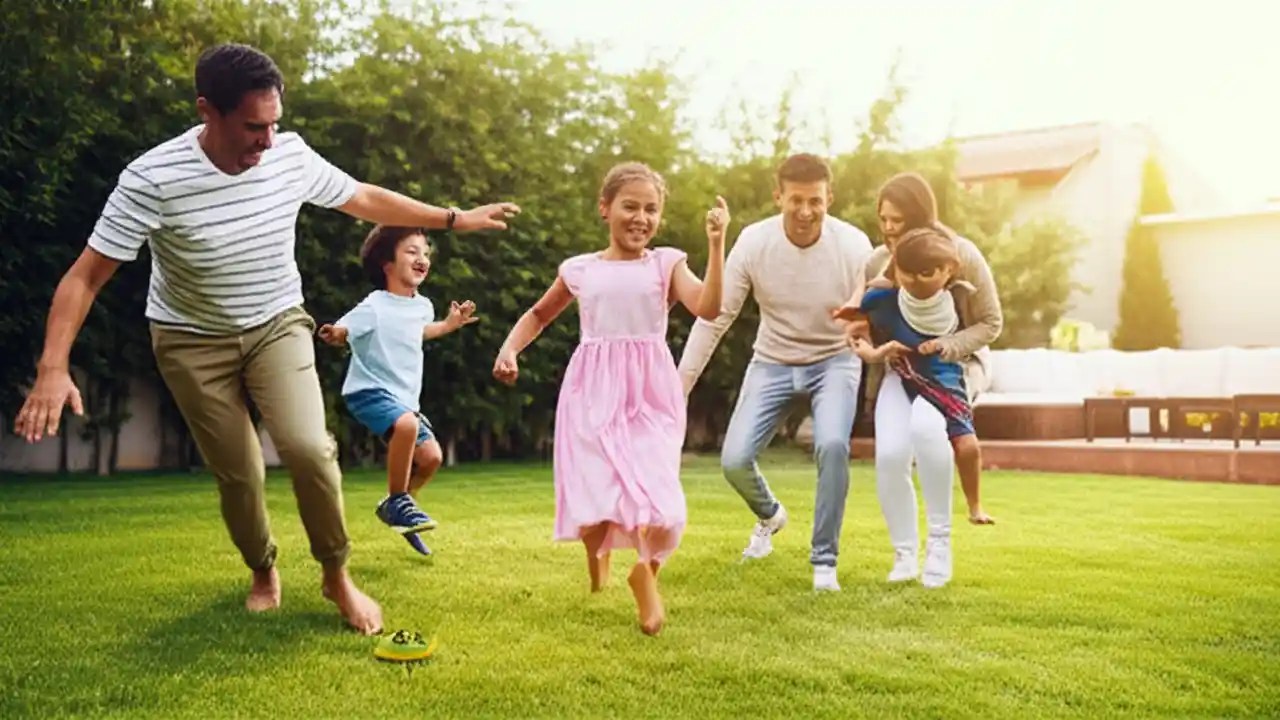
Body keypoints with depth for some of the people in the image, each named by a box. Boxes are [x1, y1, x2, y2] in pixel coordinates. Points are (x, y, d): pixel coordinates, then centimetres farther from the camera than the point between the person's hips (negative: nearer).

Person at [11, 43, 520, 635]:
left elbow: (364, 199, 2)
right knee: (238, 473, 1)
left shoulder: (291, 155, -15)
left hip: (277, 325, 2)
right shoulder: (153, 178, -26)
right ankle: (263, 572, 32)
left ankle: (336, 576, 5)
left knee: (308, 448, -18)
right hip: (193, 340, -1)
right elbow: (86, 276, -23)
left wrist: (455, 219, 7)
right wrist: (53, 369, -34)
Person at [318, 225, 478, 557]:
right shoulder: (374, 308, -17)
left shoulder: (423, 306, 5)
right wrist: (333, 335, -38)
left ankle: (393, 507, 23)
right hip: (369, 391, -7)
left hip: (404, 397, 8)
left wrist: (449, 325, 20)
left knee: (431, 456, -2)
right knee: (406, 424, -35)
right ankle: (398, 501, -14)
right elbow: (340, 331, -18)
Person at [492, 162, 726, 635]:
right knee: (593, 505, -7)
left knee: (656, 503, -15)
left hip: (650, 396, -1)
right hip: (593, 395, 1)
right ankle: (597, 559, 33)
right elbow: (539, 315, 25)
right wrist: (510, 349, 8)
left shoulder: (666, 264, 5)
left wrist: (715, 245, -18)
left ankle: (646, 571, 21)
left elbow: (708, 308, -12)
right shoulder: (580, 270, 9)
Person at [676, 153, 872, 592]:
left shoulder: (854, 247, -18)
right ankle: (769, 515, 28)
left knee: (832, 445, -28)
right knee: (734, 460, -10)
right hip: (773, 362, 2)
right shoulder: (753, 243, -17)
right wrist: (679, 386, -13)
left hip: (834, 360, -1)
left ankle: (824, 562, -6)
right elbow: (714, 317, -12)